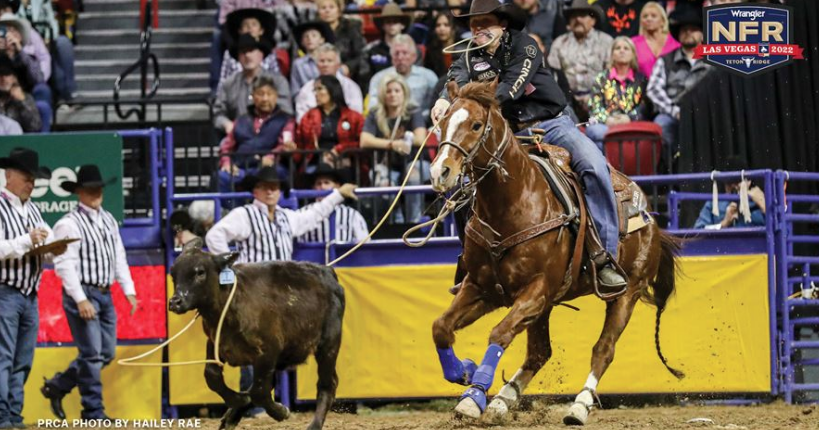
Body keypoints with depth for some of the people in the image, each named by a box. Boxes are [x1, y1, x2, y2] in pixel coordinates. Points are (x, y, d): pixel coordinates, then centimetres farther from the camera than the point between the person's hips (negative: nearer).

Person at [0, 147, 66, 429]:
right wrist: (27, 240, -22)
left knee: (23, 361, 7)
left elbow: (45, 246, 18)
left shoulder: (32, 209, 17)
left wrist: (54, 249, -3)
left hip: (30, 295, 8)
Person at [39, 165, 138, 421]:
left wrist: (129, 291, 10)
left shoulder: (108, 220, 13)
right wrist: (81, 300, -21)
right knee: (92, 354, -7)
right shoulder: (69, 224, -11)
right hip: (82, 294, -8)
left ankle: (57, 387, 25)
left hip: (105, 294, 8)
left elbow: (119, 257, 18)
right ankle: (93, 412, 2)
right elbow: (65, 265, -16)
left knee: (107, 353, 11)